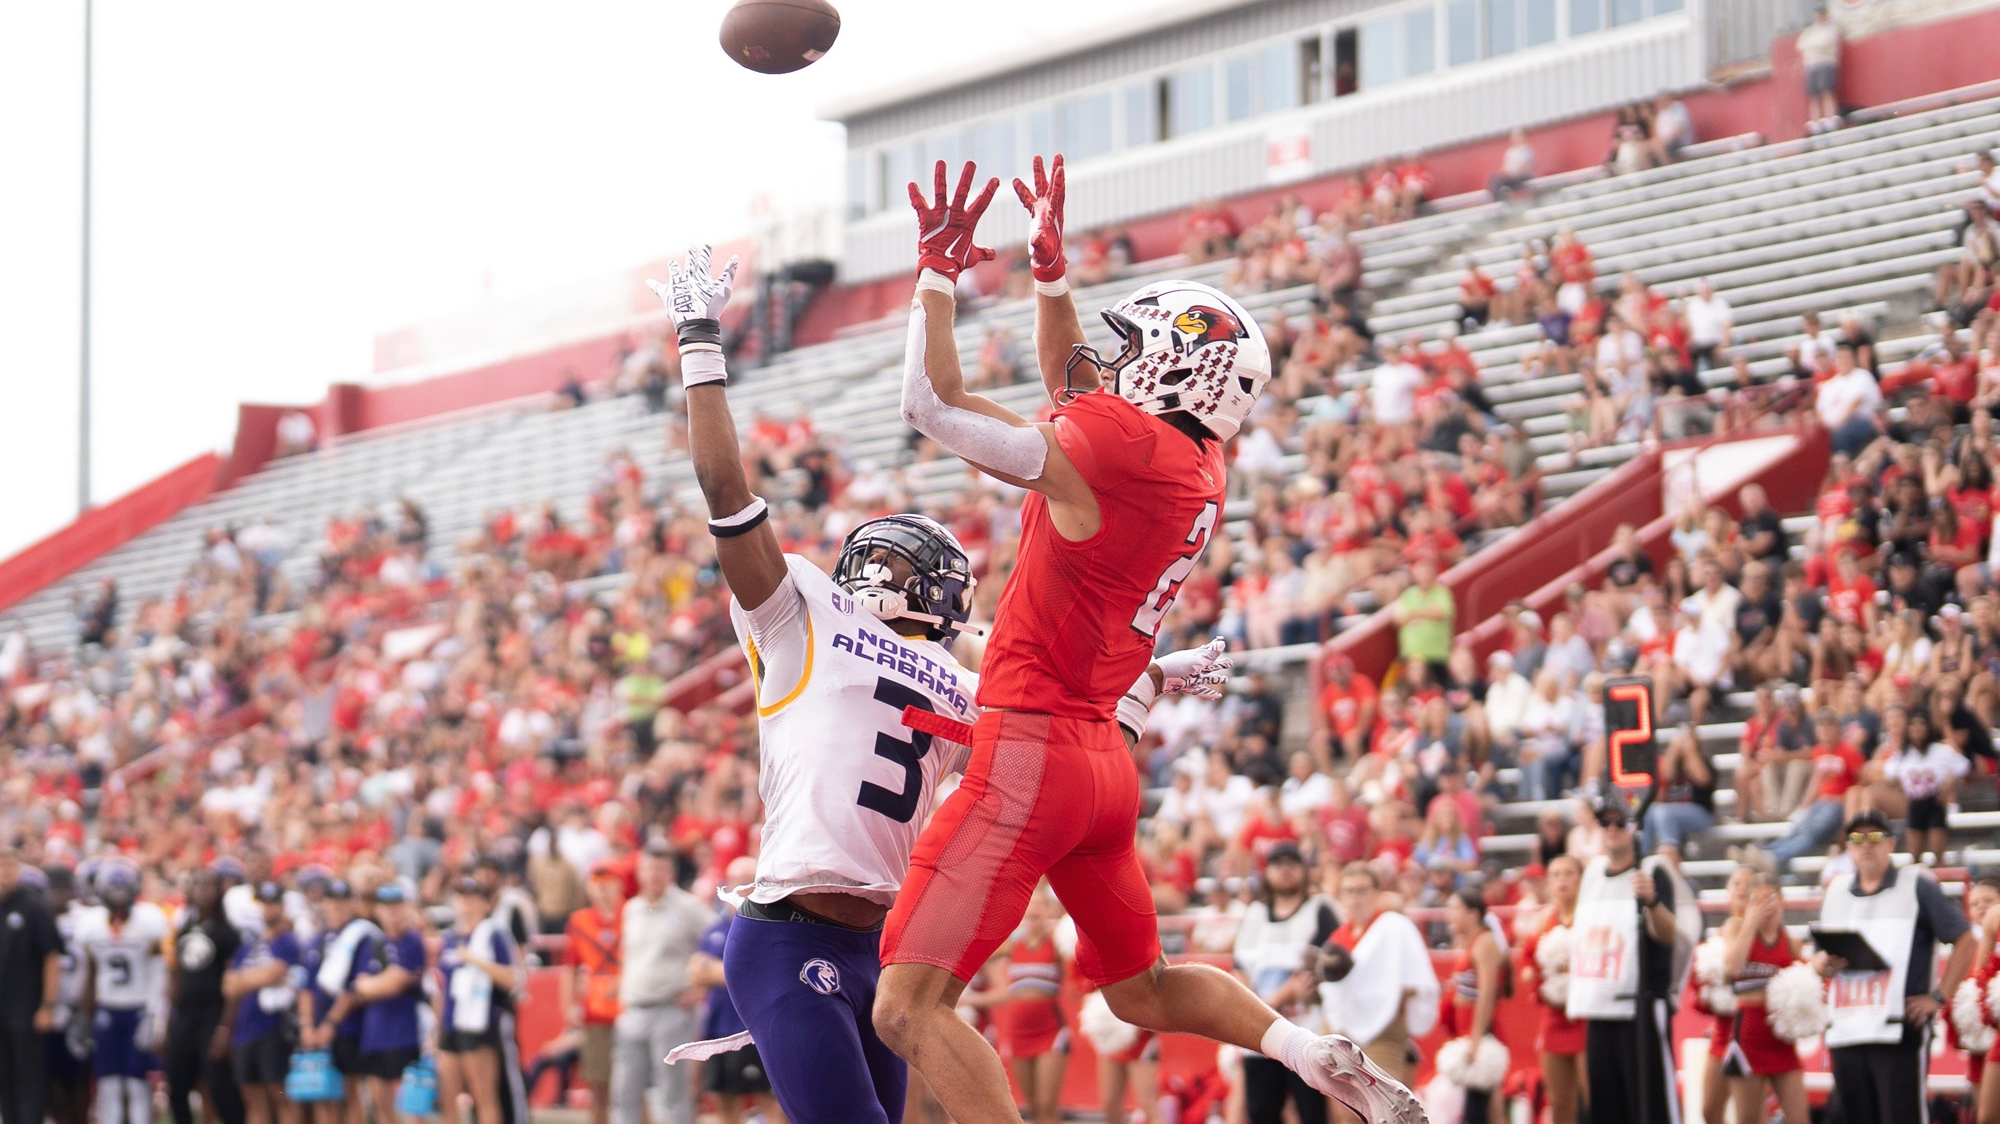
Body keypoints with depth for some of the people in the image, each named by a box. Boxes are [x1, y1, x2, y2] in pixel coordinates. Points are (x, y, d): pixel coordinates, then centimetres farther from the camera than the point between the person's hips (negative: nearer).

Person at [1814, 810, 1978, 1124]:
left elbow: (1966, 941, 0)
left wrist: (1939, 997, -8)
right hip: (1845, 1034, 6)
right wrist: (1824, 964, -3)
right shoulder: (1835, 891, 17)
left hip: (1900, 1032, -5)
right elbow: (1818, 959, 22)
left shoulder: (1917, 886, 2)